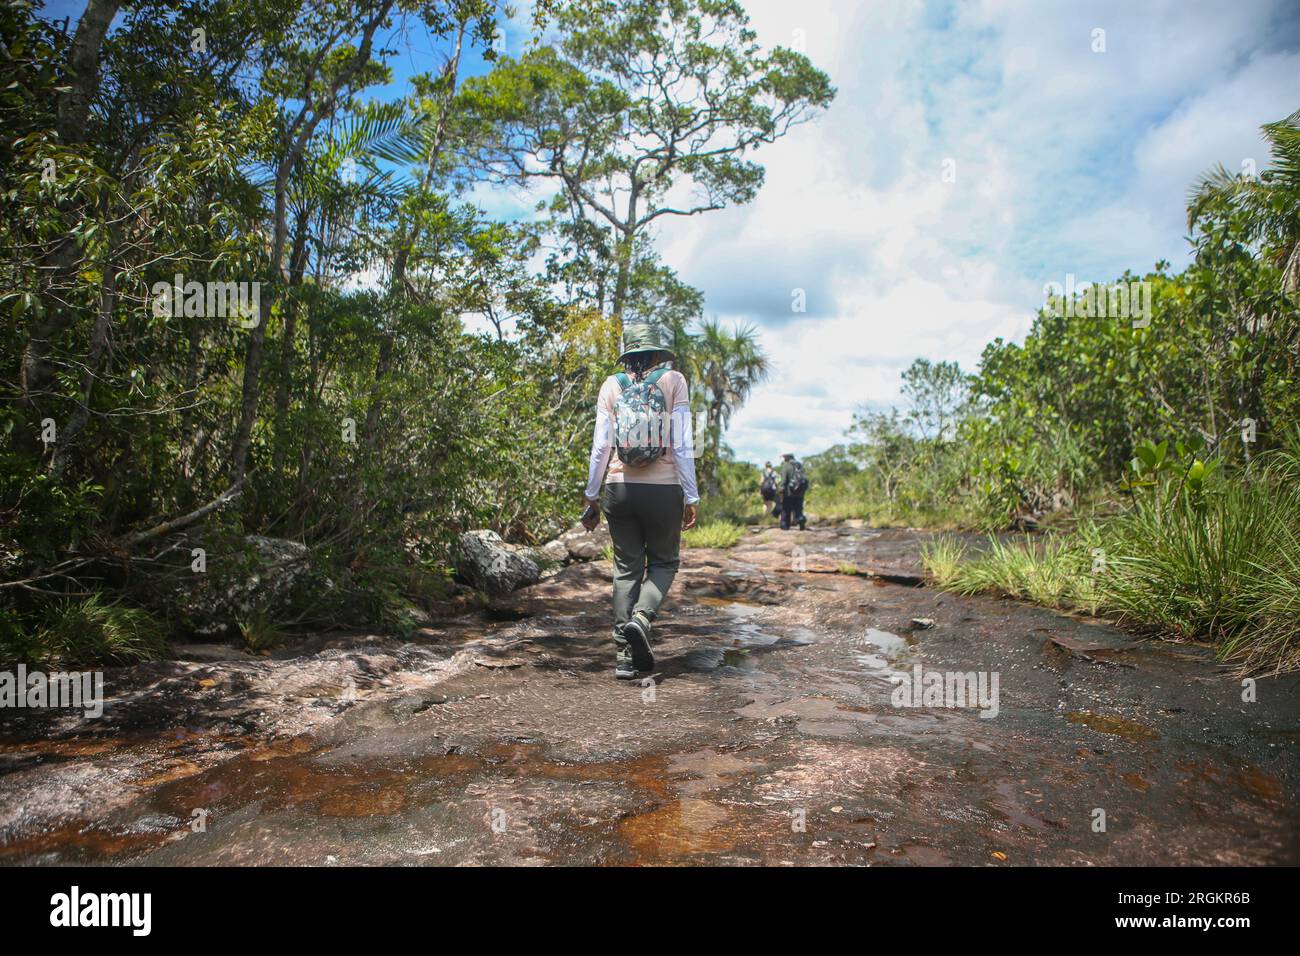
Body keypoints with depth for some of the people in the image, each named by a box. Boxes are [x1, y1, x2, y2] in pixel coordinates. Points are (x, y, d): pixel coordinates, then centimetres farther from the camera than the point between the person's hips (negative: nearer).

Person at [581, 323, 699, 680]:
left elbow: (600, 446, 3)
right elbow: (682, 445, -4)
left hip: (620, 488, 2)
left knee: (626, 569, 10)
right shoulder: (673, 381, 1)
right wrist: (691, 496, -1)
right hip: (663, 489, -2)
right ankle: (641, 617, -11)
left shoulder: (612, 386, 7)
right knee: (664, 561, 16)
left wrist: (590, 496, 10)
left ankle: (625, 655, 8)